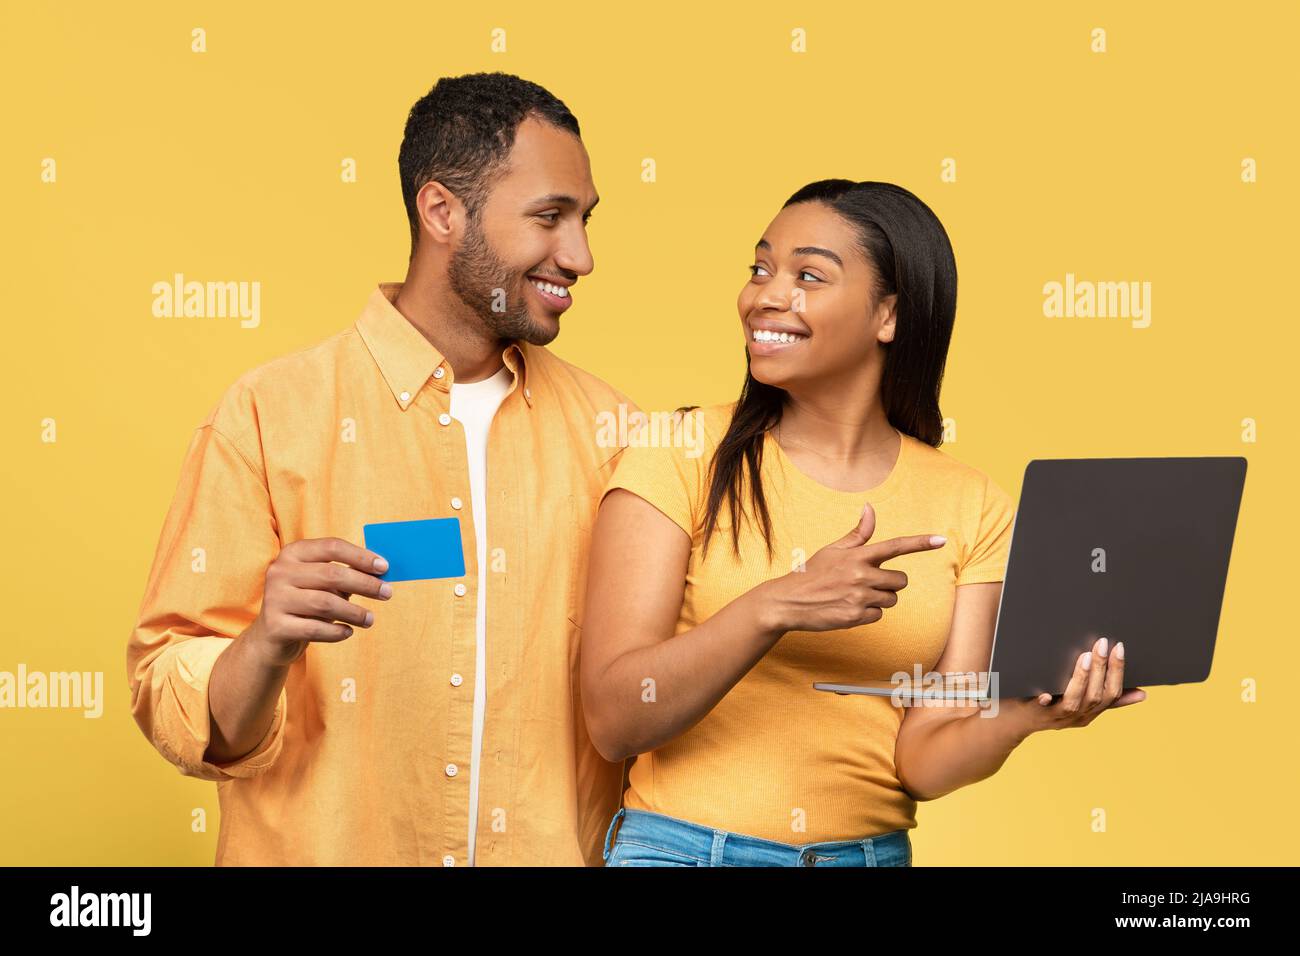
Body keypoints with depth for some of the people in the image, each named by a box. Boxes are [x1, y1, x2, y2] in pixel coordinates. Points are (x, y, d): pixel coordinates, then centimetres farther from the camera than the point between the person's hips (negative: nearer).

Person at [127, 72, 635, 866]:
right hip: (321, 848, -3)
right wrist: (267, 648, -29)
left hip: (557, 848, 3)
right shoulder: (269, 415, -12)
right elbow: (169, 701, -12)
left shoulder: (605, 424, -1)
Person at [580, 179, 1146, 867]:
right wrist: (771, 609, -28)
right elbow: (613, 721, -15)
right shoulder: (679, 454, -9)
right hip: (683, 845, -2)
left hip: (873, 849, 2)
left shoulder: (973, 510, -2)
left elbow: (923, 759, -6)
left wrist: (1023, 715, -25)